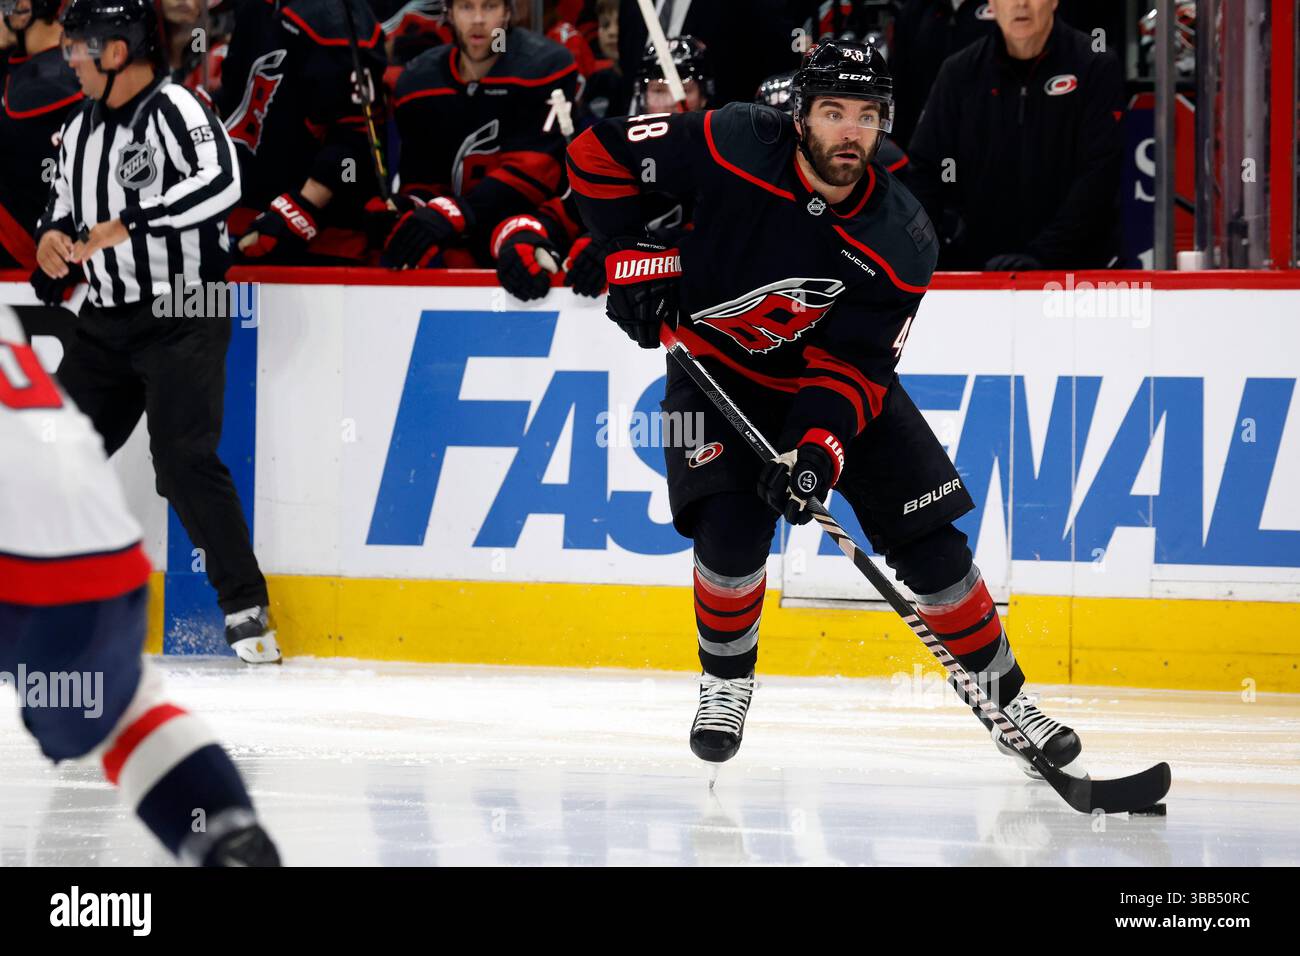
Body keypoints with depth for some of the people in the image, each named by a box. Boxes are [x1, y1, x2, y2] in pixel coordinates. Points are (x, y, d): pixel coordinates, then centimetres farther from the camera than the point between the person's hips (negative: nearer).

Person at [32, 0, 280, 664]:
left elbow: (219, 184, -31)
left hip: (183, 317, -8)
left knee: (184, 460, -15)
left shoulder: (175, 110, -15)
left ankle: (246, 608, -9)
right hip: (106, 322, 8)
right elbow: (64, 205, 25)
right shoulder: (80, 129, 12)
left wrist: (126, 225, -28)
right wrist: (53, 236, 0)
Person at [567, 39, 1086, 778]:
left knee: (931, 544, -3)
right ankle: (726, 682, 4)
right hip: (718, 372, -1)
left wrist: (817, 448, -36)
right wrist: (638, 259, -18)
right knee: (733, 530, -22)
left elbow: (853, 365, -21)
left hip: (838, 380, 2)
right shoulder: (733, 148, -26)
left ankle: (1004, 696, 13)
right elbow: (601, 153, -15)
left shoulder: (902, 241, -21)